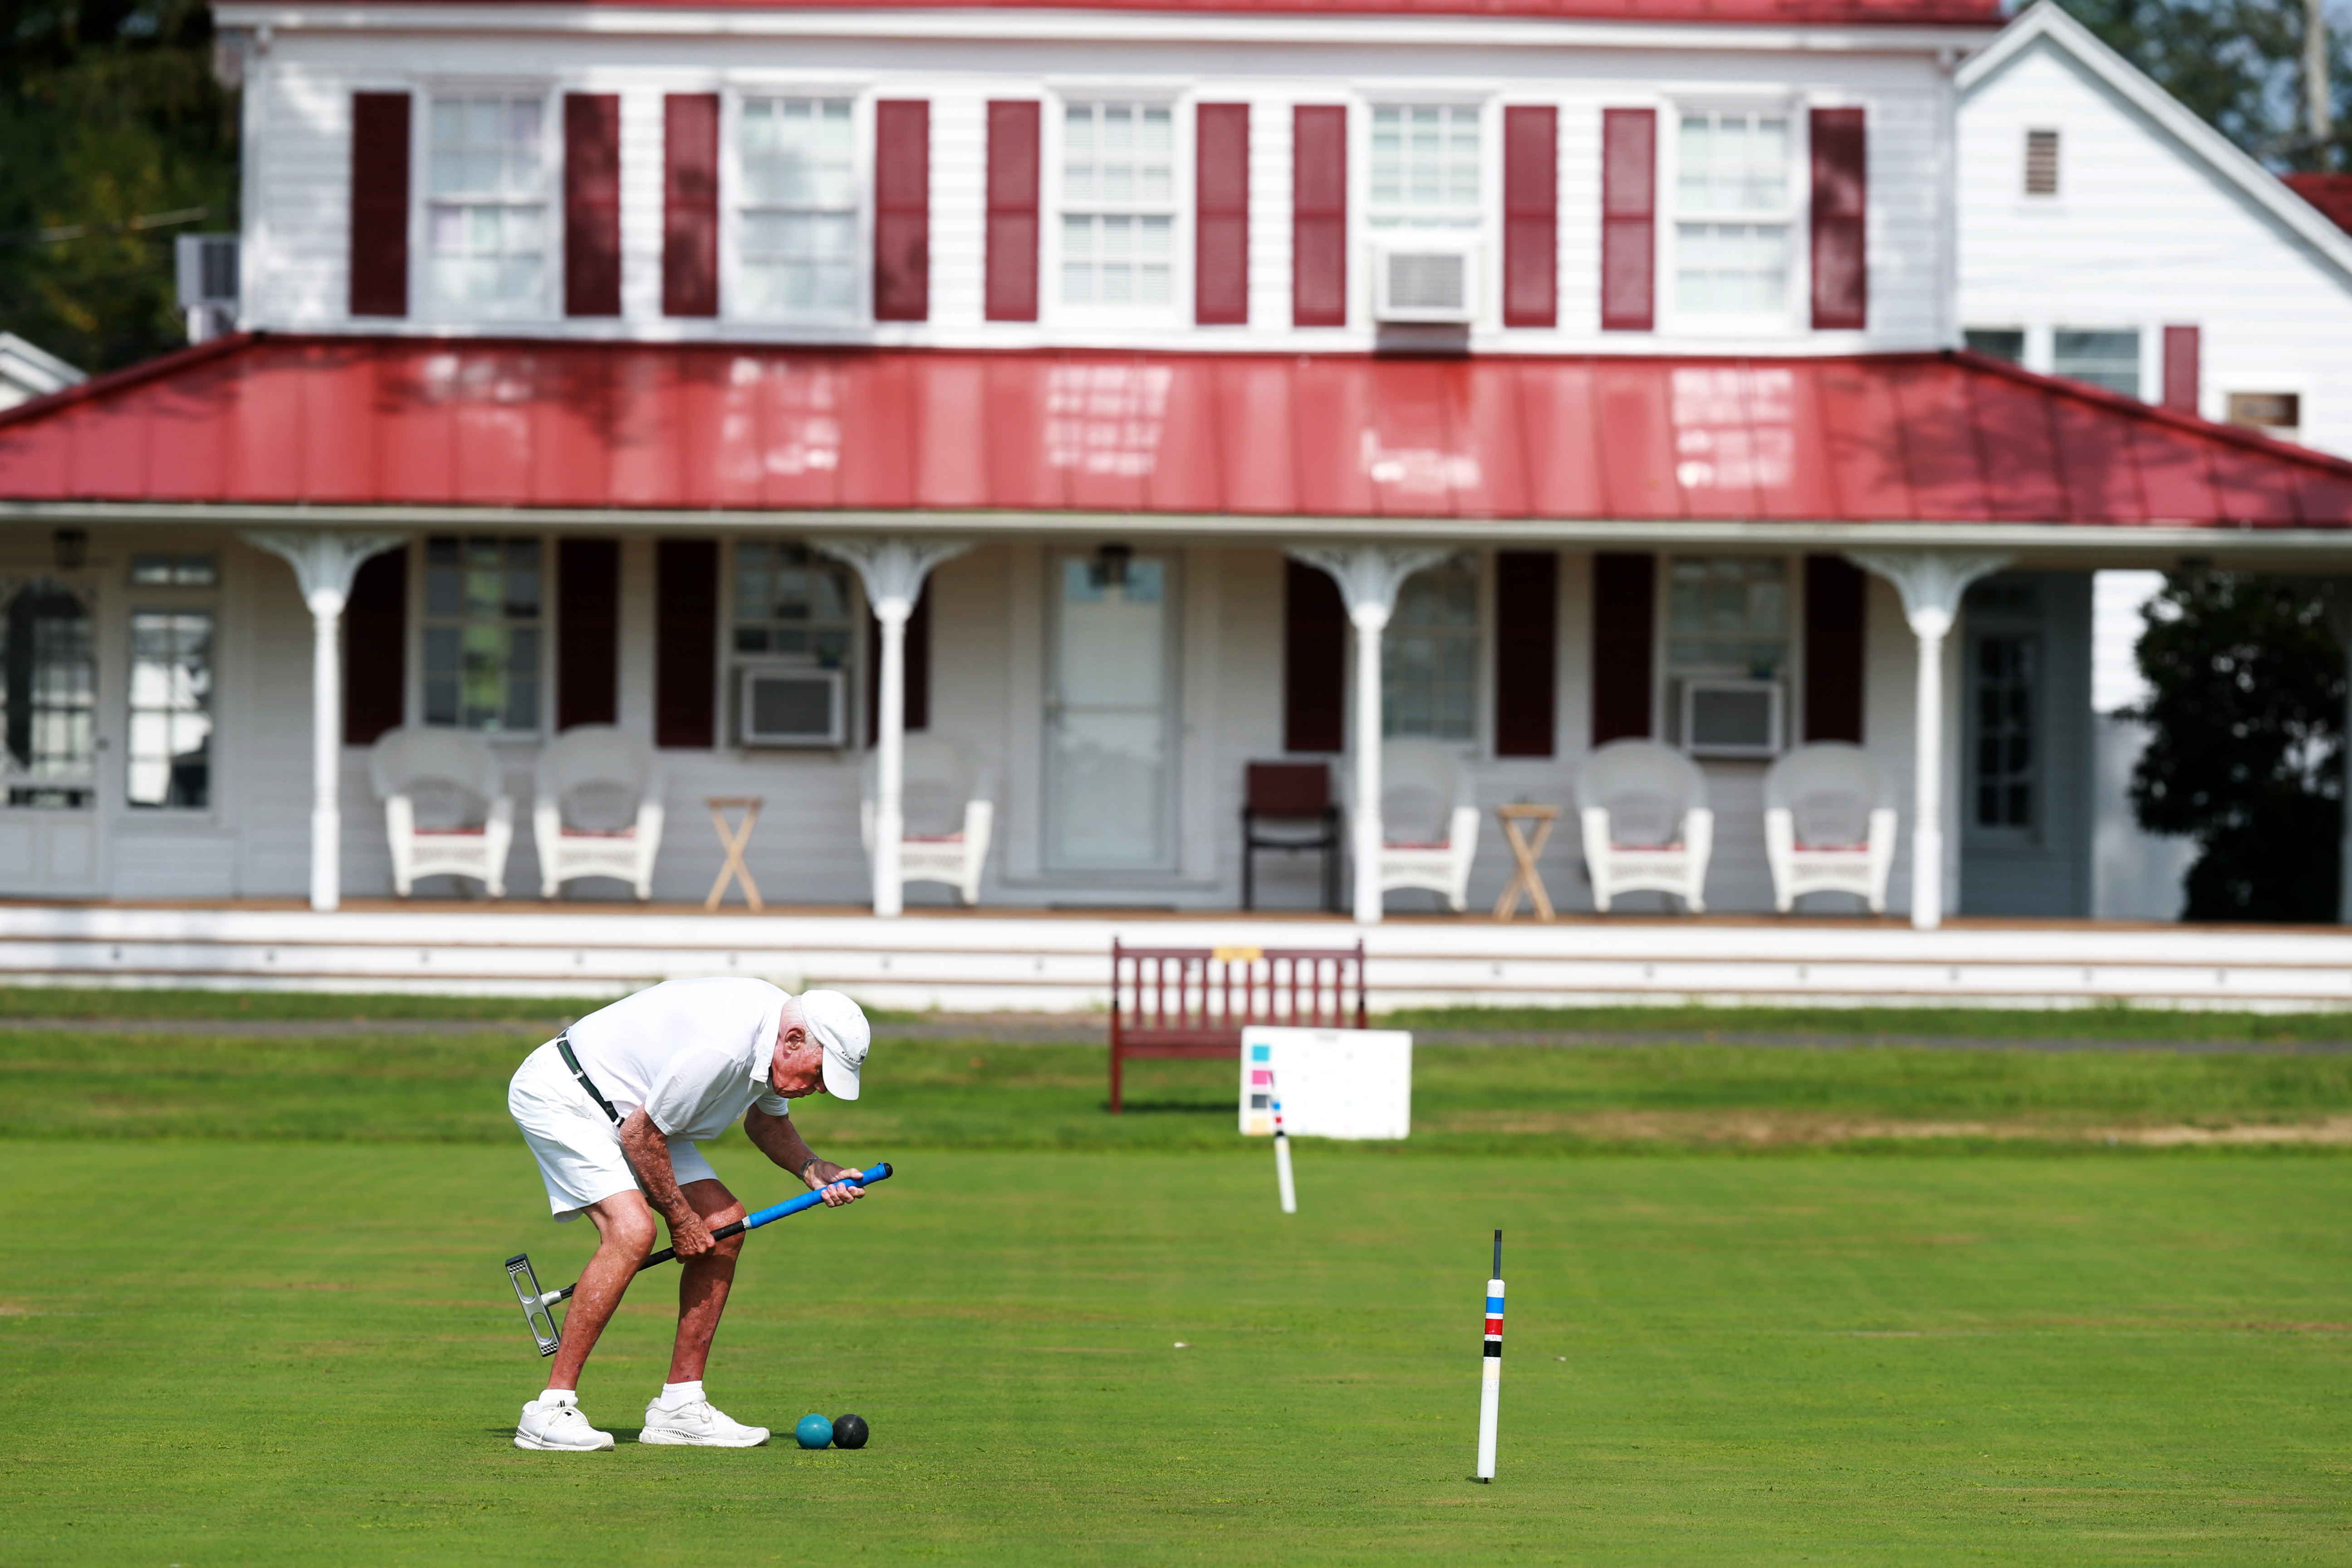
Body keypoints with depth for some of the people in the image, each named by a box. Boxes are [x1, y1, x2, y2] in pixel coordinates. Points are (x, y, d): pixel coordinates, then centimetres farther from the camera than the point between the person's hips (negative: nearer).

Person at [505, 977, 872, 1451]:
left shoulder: (780, 1023, -2)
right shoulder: (722, 1050, -33)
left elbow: (767, 1121, 17)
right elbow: (640, 1135, -22)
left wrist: (814, 1171, -2)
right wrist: (679, 1218, -9)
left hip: (626, 1107, 10)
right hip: (559, 1094, -10)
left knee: (723, 1224, 3)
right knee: (632, 1229, -28)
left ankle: (679, 1405, 7)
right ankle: (551, 1409, -23)